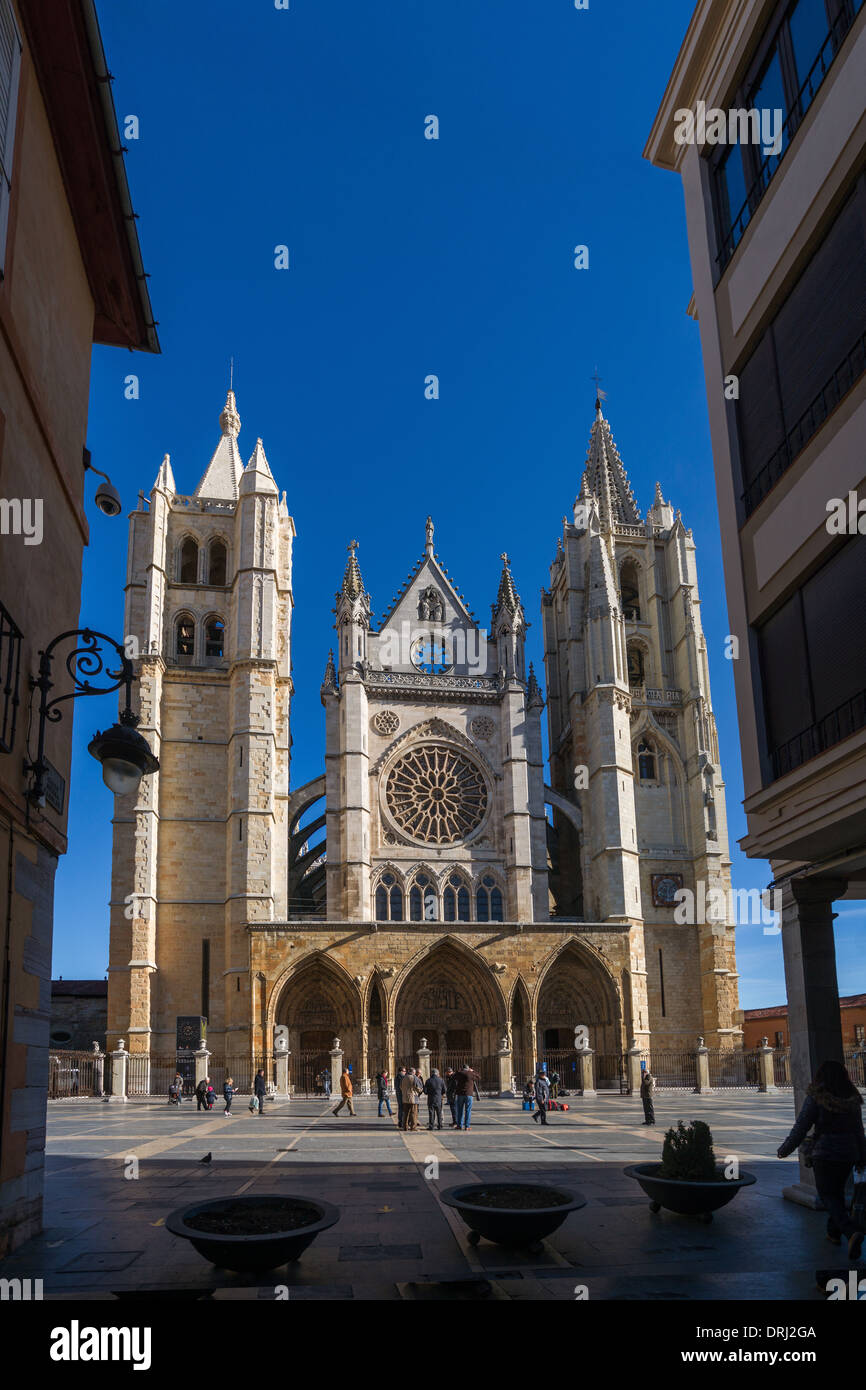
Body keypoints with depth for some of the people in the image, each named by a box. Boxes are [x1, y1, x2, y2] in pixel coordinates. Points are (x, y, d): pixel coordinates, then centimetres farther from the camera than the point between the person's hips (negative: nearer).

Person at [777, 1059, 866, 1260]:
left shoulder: (815, 1098, -13)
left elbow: (801, 1127, -10)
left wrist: (785, 1149, 2)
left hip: (824, 1154, -5)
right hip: (848, 1153, 5)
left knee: (828, 1195, 1)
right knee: (838, 1191, 22)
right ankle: (834, 1232, 28)